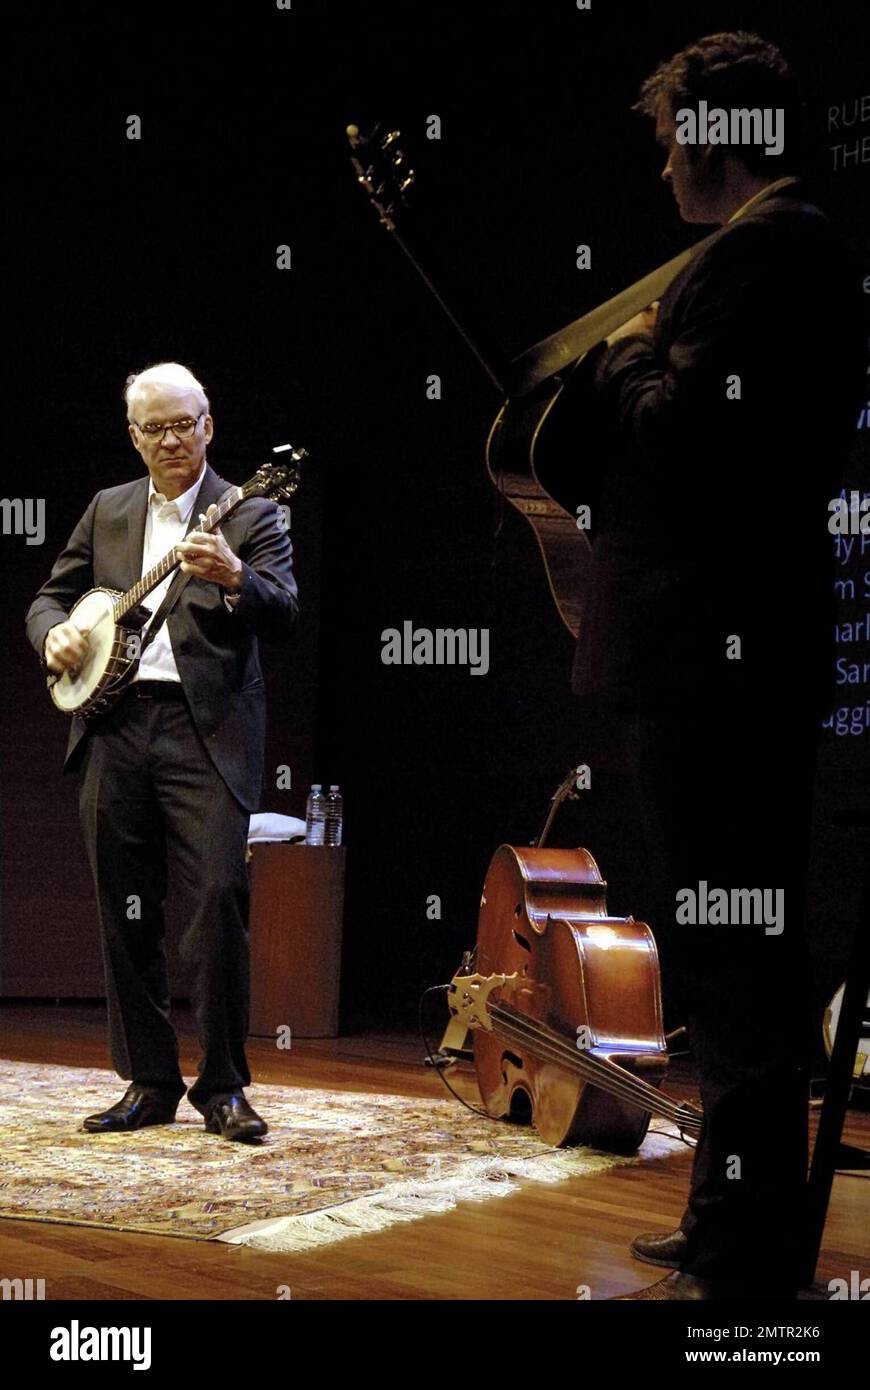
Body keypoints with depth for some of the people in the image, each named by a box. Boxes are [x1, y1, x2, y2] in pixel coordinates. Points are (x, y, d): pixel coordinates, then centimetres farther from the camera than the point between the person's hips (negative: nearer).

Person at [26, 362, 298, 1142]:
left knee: (219, 895, -14)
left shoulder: (249, 516, 5)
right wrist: (53, 634, 0)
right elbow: (52, 596, 22)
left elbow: (284, 619, -7)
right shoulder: (107, 512, 17)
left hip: (206, 731, -4)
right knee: (126, 912, 5)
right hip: (114, 727, 4)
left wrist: (236, 579, -27)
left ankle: (223, 1086, -4)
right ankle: (150, 1083, 15)